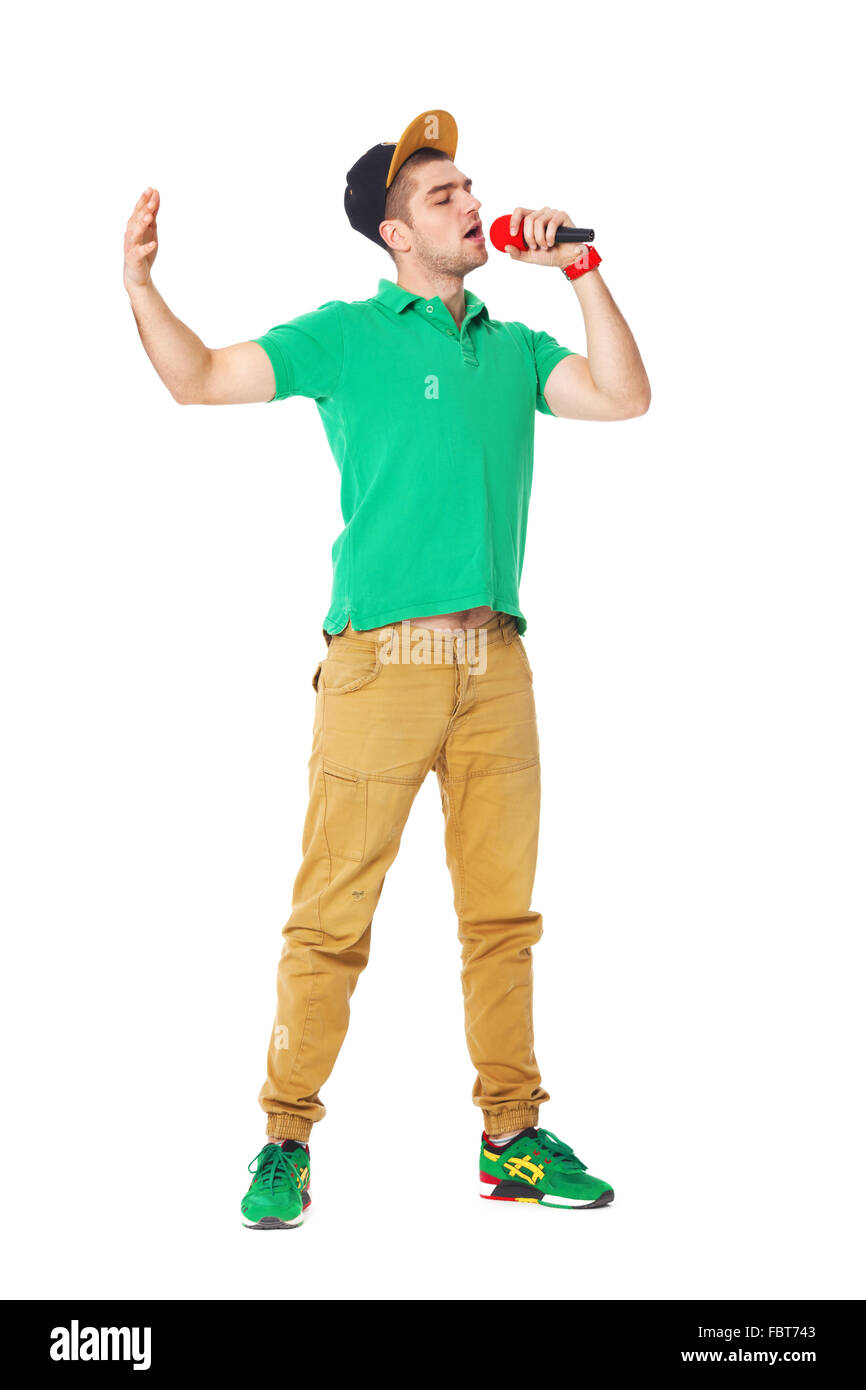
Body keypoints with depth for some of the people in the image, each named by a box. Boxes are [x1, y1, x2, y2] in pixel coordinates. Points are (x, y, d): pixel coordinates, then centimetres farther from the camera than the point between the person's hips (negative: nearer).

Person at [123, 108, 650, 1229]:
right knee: (332, 912, -4)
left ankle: (512, 1137, 15)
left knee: (502, 909, 6)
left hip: (495, 662, 4)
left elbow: (624, 397, 10)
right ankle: (286, 1144, 6)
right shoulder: (347, 336, 7)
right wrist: (138, 281, -10)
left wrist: (579, 268, 8)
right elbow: (198, 378, 6)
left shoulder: (512, 349, 20)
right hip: (382, 659, -4)